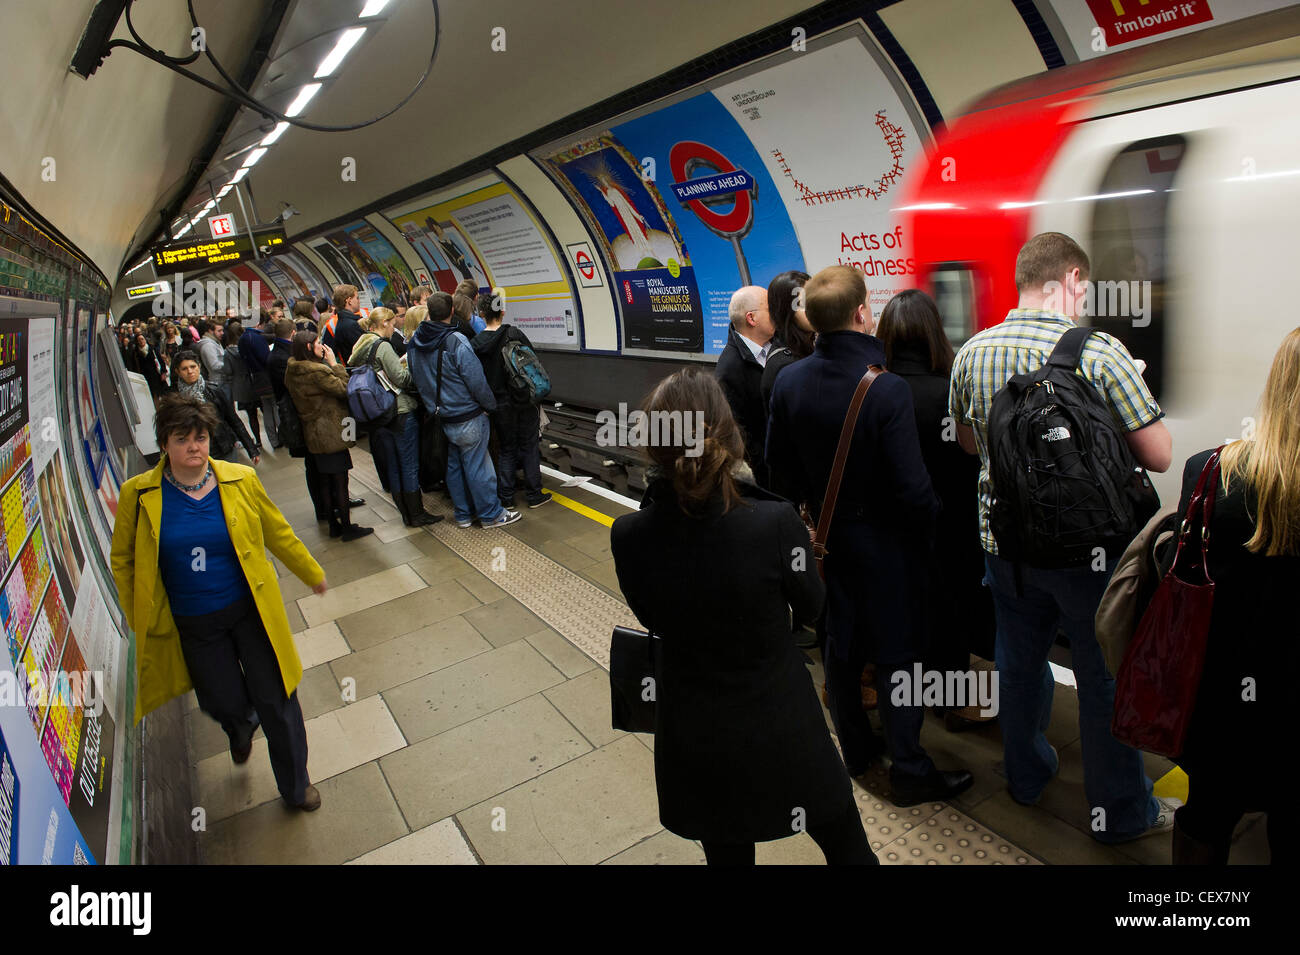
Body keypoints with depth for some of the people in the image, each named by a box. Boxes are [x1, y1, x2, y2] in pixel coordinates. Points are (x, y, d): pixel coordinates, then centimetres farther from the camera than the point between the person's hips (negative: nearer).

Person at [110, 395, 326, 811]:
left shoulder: (240, 480, -7)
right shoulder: (139, 494, -8)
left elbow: (278, 534, 5)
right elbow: (122, 560, 5)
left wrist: (313, 574, 14)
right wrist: (139, 619, 6)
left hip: (250, 609, 0)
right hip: (192, 624, 1)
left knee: (276, 701, 3)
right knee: (226, 703, 9)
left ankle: (295, 785, 27)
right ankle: (242, 729, 51)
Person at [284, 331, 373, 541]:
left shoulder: (292, 370, 7)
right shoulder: (316, 371, -21)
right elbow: (343, 388, -16)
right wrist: (334, 363, -11)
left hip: (313, 435, 9)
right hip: (332, 433, -9)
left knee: (325, 481, 15)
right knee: (340, 481, 0)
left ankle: (334, 525, 25)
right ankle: (347, 527, 7)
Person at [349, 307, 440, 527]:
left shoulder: (360, 347, 11)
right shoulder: (382, 346, -15)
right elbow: (401, 378, -19)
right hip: (400, 412, -9)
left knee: (394, 466, 13)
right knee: (410, 465, 0)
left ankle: (406, 513, 22)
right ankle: (416, 515, 7)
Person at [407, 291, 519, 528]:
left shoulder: (414, 343, 1)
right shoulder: (456, 342, -21)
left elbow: (417, 380, 11)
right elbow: (477, 381, -20)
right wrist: (491, 405, -5)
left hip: (440, 417, 7)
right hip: (468, 418, -7)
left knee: (453, 466, 16)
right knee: (477, 466, 2)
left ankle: (463, 514, 27)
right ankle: (491, 514, 13)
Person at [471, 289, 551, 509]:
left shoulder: (475, 344, -5)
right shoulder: (514, 334, -10)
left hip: (500, 406, 2)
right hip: (525, 401, -1)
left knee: (506, 450, 14)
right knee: (529, 446, 10)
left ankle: (506, 498, 16)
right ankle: (534, 495, 16)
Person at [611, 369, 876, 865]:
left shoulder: (628, 536, -21)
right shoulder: (776, 522, -28)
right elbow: (811, 604, -7)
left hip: (694, 742, 2)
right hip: (780, 727, -2)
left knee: (727, 848, 27)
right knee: (844, 842, 25)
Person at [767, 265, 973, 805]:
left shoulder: (788, 381, -7)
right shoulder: (887, 390, -24)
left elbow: (779, 468, 2)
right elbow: (912, 487, -23)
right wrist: (929, 524, -3)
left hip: (825, 534, 6)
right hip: (884, 541, -5)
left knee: (840, 645, 19)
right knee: (897, 654, 9)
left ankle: (855, 749, 37)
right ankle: (909, 771, 23)